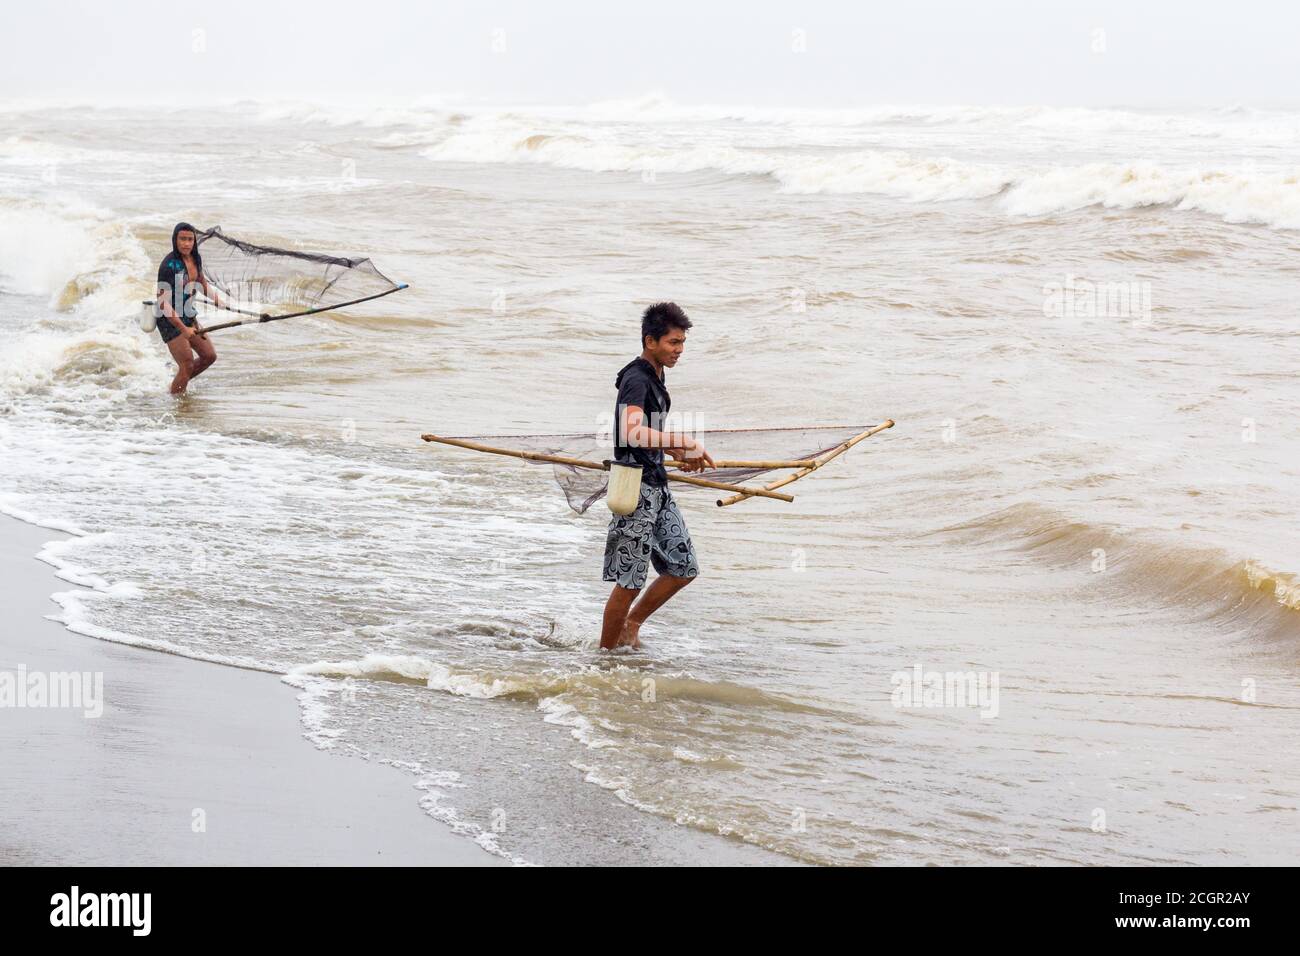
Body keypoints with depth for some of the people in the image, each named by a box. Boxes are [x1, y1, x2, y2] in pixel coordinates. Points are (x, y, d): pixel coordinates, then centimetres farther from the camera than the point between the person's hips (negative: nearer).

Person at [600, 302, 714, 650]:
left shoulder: (654, 376, 14)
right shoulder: (636, 379, -16)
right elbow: (634, 432, -33)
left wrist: (678, 455, 12)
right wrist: (685, 443, -30)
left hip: (657, 486, 10)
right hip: (636, 487, -10)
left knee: (684, 569, 12)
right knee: (630, 581, -4)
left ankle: (631, 624, 26)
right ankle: (606, 652, 7)